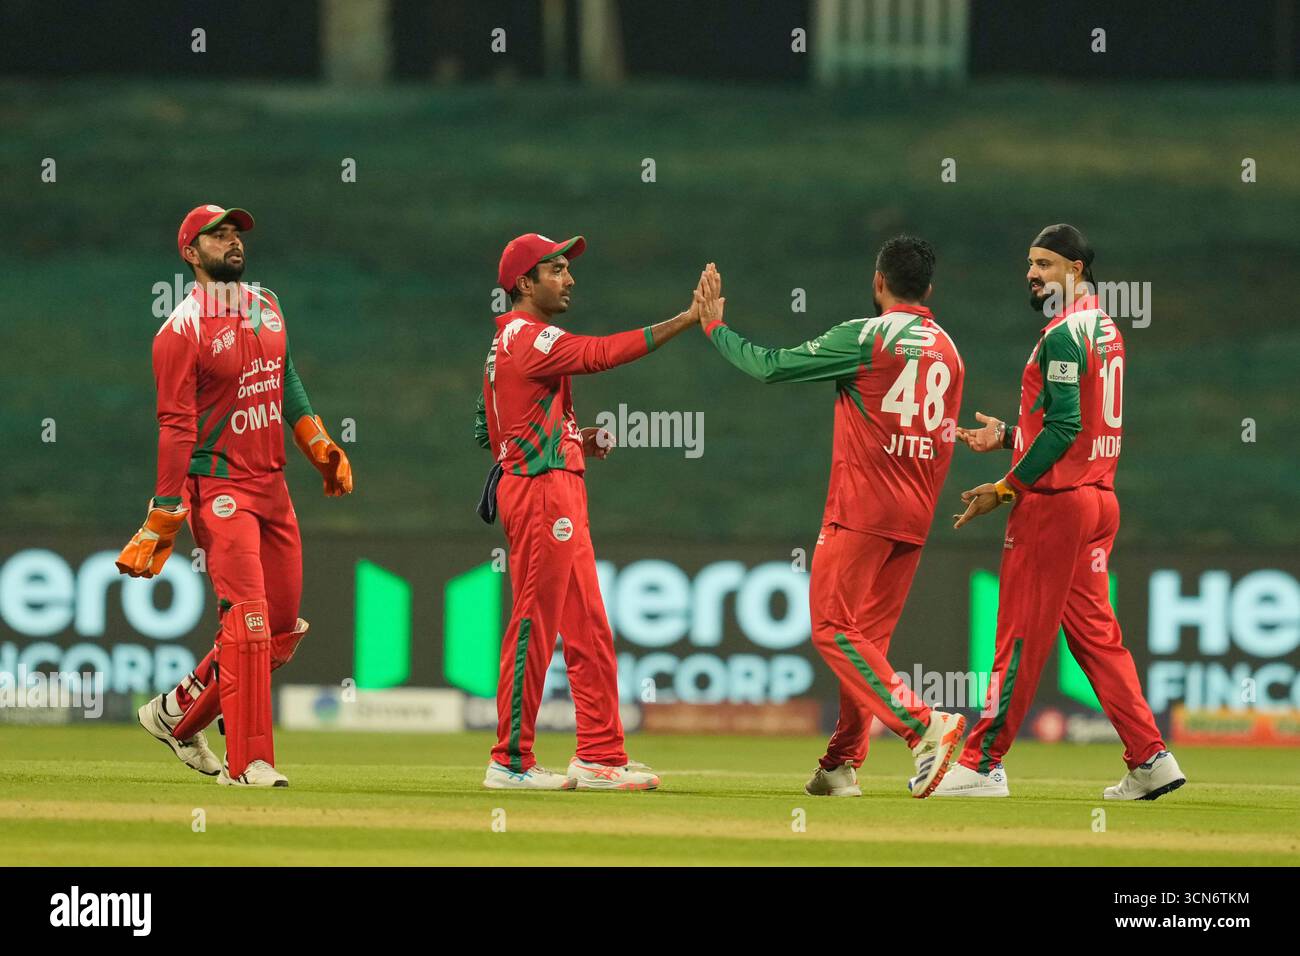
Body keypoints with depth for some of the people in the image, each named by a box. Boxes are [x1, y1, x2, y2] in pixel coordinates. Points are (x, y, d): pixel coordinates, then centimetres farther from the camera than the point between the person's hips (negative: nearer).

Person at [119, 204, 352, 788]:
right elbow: (176, 428, -14)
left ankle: (178, 714, 24)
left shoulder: (267, 309, 13)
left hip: (273, 485, 8)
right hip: (220, 487, -8)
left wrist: (320, 446, 12)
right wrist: (161, 521, -16)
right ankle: (248, 762, -14)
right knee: (248, 622, -16)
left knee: (283, 629, 9)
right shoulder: (183, 330, -10)